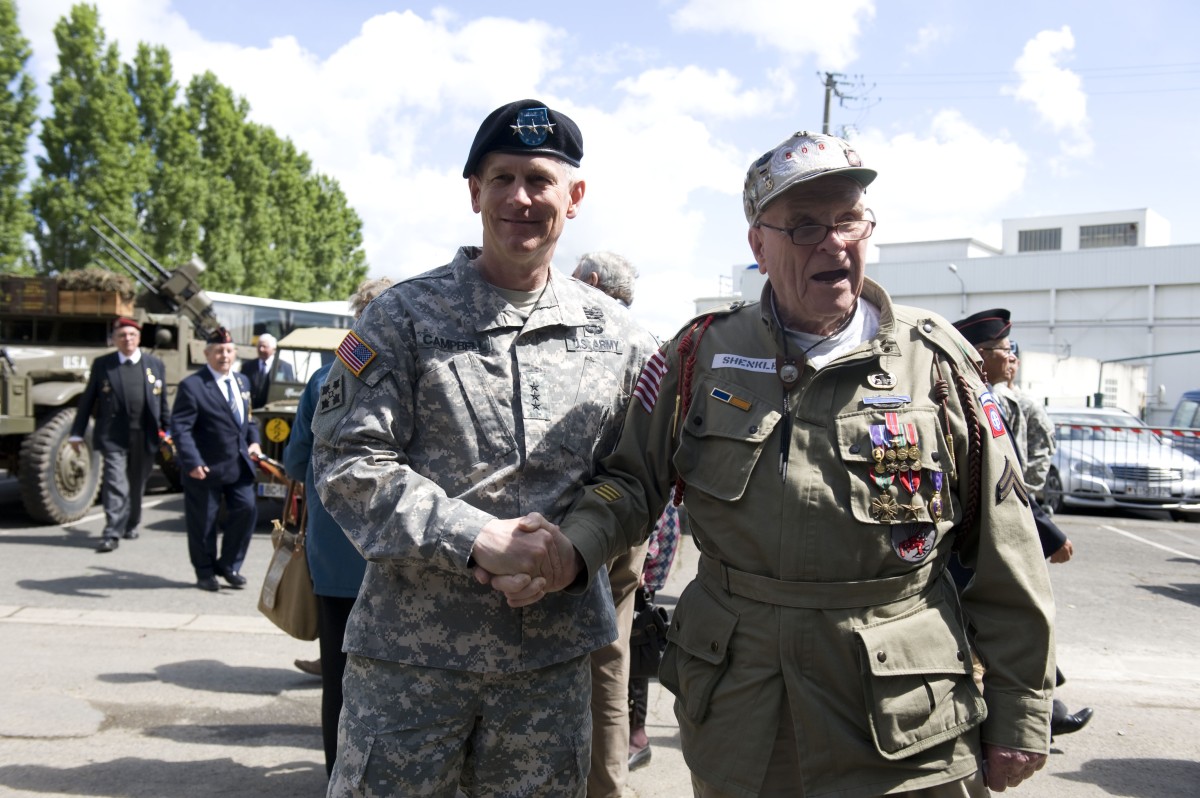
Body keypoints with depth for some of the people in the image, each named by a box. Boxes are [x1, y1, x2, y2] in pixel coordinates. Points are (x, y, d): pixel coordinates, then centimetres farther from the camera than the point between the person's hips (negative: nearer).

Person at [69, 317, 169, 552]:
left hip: (145, 436, 2)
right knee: (115, 484, -10)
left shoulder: (155, 364, 8)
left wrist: (169, 432, 11)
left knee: (137, 484, 14)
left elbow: (163, 403, 12)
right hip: (113, 436, -2)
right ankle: (112, 534, -9)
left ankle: (130, 525, 32)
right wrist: (77, 433, 3)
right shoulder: (102, 364, 4)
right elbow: (87, 400, 5)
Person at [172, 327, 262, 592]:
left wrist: (254, 441, 5)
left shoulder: (242, 381, 12)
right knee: (203, 521, 6)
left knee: (246, 510, 2)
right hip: (206, 467, -6)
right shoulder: (192, 386, -11)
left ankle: (229, 565, 20)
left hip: (238, 464, 6)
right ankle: (205, 572, 23)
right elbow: (180, 428, -16)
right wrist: (192, 462, -24)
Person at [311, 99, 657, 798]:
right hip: (410, 649, -2)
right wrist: (479, 538, -19)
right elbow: (348, 463, -9)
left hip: (554, 654, 3)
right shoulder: (404, 316, -3)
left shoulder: (619, 336, 5)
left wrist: (571, 552, -9)